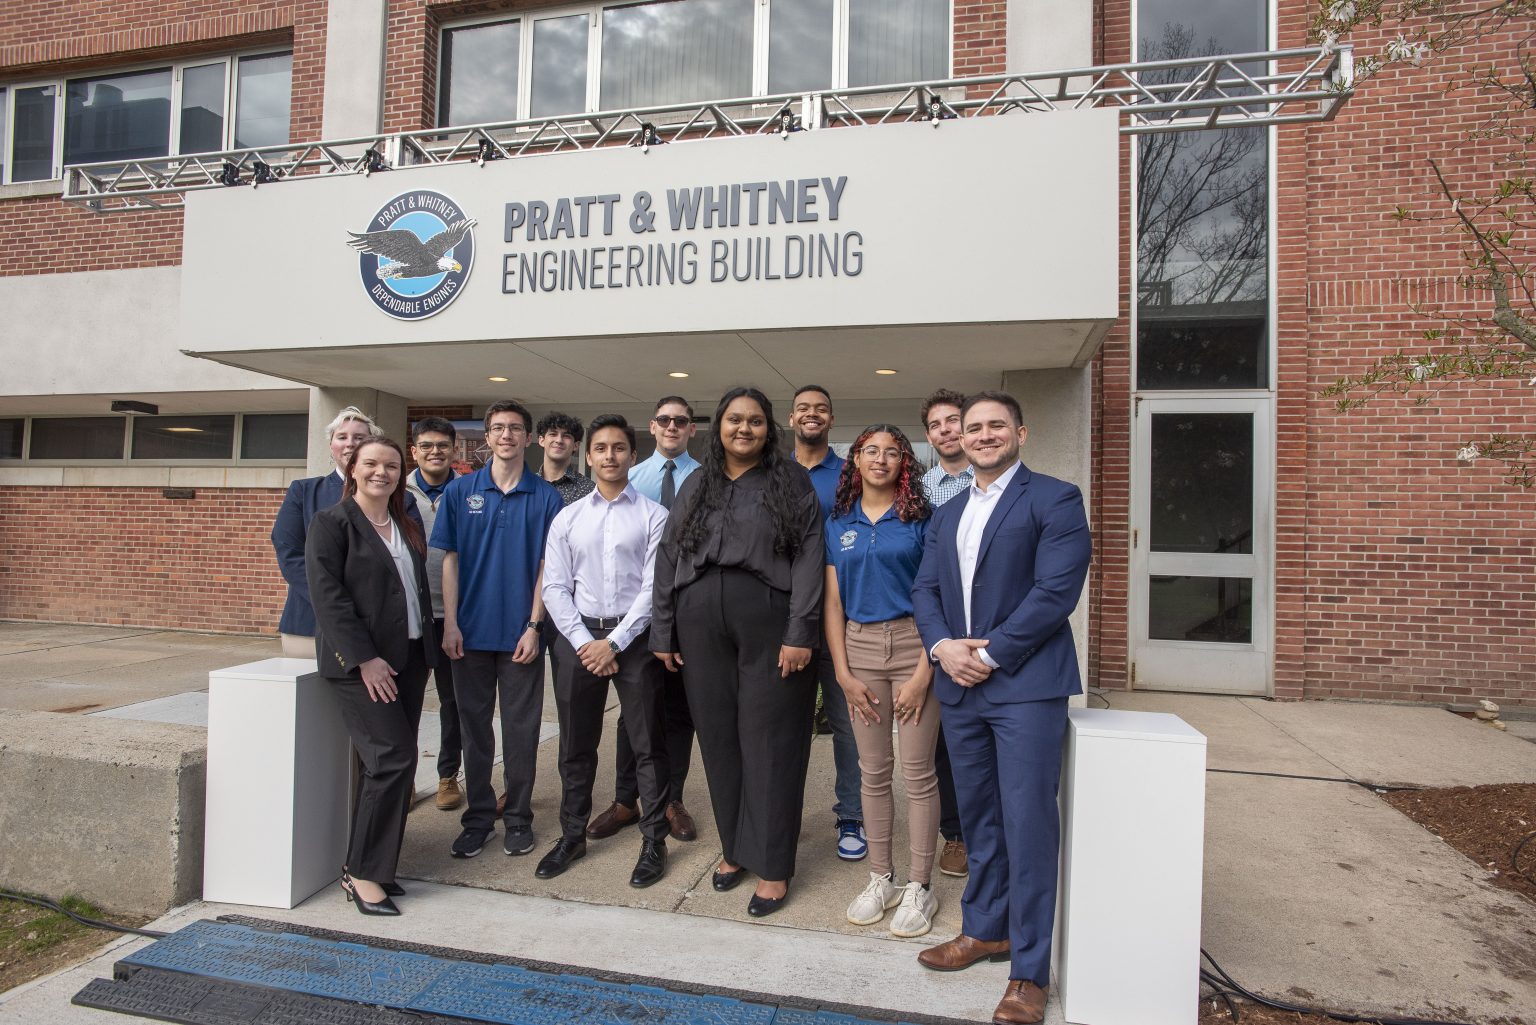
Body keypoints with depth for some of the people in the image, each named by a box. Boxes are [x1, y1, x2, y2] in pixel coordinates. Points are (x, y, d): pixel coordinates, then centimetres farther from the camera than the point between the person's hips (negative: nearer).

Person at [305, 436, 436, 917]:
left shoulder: (409, 528, 15)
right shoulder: (331, 523, -4)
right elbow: (328, 596, -12)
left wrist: (427, 648, 11)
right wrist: (364, 657, -17)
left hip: (409, 657, 7)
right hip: (360, 661, -7)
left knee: (394, 763, 8)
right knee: (392, 759, -12)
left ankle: (375, 863, 19)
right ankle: (361, 873, 2)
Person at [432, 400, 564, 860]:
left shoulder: (545, 496, 0)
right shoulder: (460, 491, 3)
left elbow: (547, 565, -1)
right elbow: (450, 559, 3)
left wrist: (533, 626, -8)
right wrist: (450, 623, -4)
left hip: (520, 633, -1)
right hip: (471, 631, 1)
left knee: (521, 728, 7)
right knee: (474, 726, 11)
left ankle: (518, 818, 21)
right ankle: (478, 817, 24)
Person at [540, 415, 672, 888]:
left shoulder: (653, 515, -2)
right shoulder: (568, 518, 8)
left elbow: (654, 587, -7)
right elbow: (555, 587, 5)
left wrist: (613, 642, -11)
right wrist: (585, 643, -6)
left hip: (634, 637, -3)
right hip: (578, 636, 3)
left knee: (648, 743, 4)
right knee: (576, 744, 13)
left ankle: (653, 840, 18)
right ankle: (572, 835, 30)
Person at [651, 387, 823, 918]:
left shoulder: (790, 481, 1)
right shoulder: (695, 486, 13)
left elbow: (808, 558, -6)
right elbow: (668, 557, 11)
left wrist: (800, 633, -15)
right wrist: (663, 631, 5)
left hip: (769, 624, -4)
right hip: (701, 626, 4)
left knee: (770, 741, 2)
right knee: (718, 738, 11)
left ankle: (772, 864, 15)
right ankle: (735, 846, 28)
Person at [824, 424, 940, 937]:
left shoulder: (920, 519, -1)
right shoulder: (838, 524, 8)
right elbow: (832, 600, 7)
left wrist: (923, 673, -12)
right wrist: (843, 674, 0)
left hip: (913, 644, -3)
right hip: (859, 647, 3)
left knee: (917, 771, 2)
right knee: (873, 770, 11)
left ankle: (920, 886, 17)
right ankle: (881, 879, 26)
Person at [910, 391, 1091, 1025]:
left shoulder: (1055, 499, -3)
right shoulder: (947, 514, 17)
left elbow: (1057, 590, -13)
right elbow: (925, 589, 11)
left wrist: (991, 654, -15)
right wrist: (942, 646, -7)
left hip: (1026, 685, -6)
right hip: (959, 687, 6)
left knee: (1027, 823, -2)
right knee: (978, 818, 17)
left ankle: (1029, 969, 13)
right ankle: (985, 929, 34)